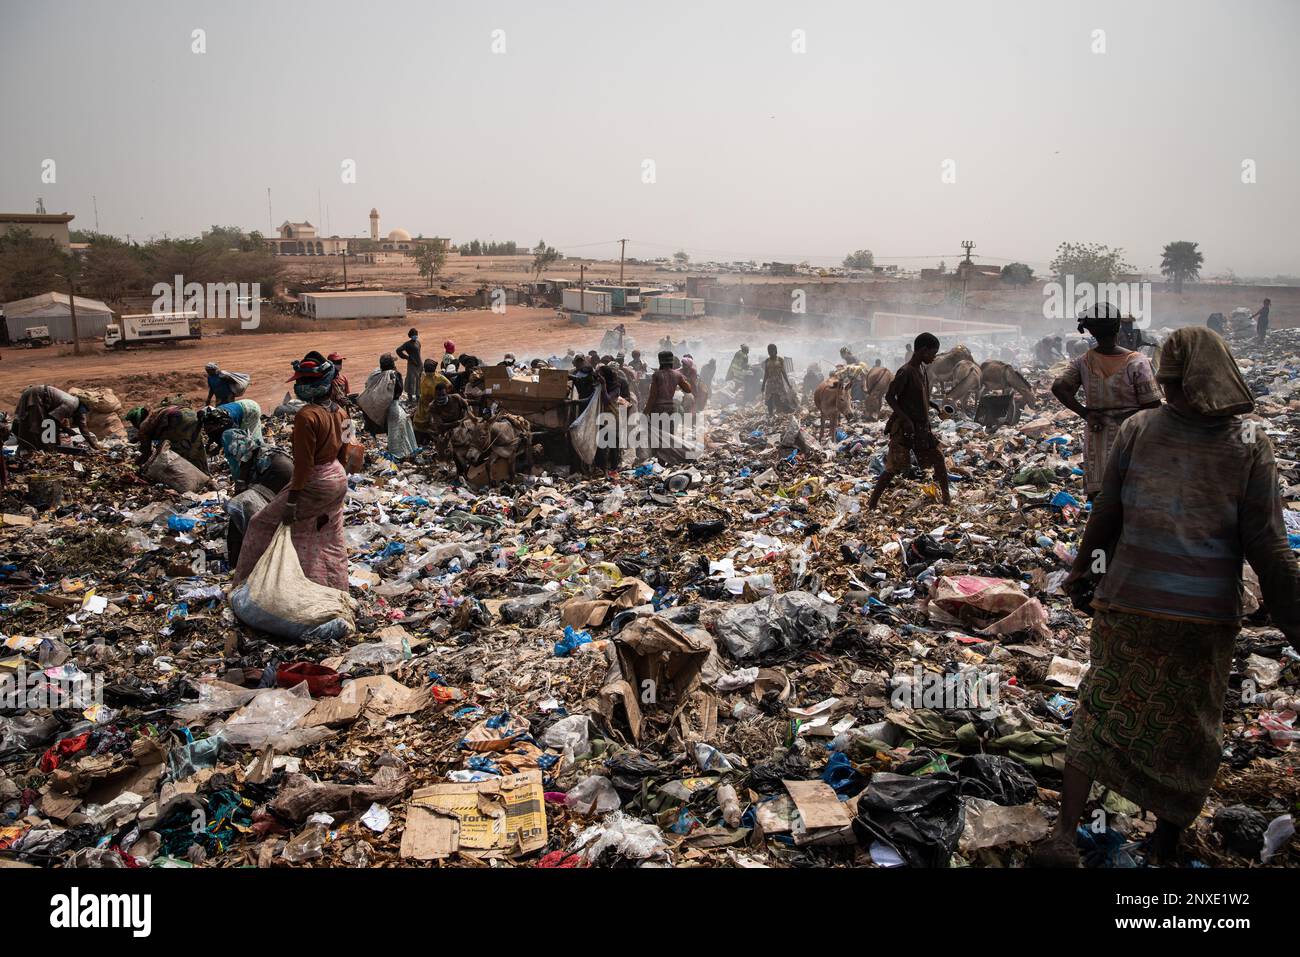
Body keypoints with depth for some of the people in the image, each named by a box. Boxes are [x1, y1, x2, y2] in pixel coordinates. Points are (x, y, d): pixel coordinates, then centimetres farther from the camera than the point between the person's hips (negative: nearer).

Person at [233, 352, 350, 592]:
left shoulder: (306, 416, -23)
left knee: (263, 524, 8)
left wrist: (291, 502, -18)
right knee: (330, 540, 19)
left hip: (314, 482, -8)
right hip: (338, 479, 8)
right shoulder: (337, 410, 2)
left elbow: (303, 462, -23)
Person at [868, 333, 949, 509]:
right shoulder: (905, 372, -18)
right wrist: (905, 419, -25)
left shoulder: (922, 369, 8)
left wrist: (934, 405, 9)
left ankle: (947, 498, 20)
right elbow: (889, 397, -19)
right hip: (904, 428, -8)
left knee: (938, 457, 8)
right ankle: (872, 503, 3)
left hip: (922, 427, 8)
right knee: (895, 467, -6)